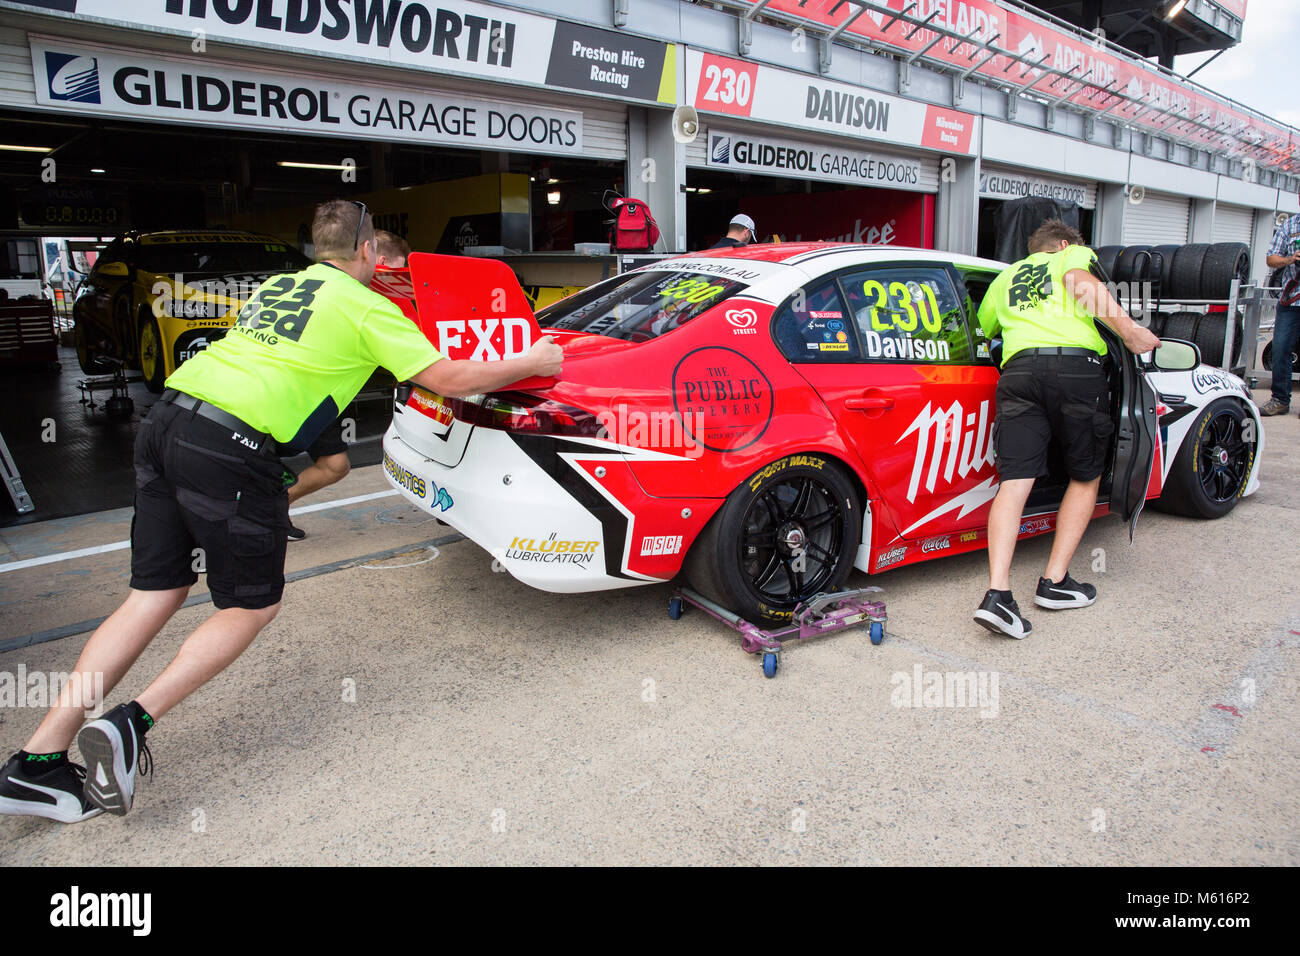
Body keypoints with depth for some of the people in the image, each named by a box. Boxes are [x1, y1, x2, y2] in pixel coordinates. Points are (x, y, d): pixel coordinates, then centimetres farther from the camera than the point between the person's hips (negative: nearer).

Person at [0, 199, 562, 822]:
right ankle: (131, 723, -1)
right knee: (254, 605, 10)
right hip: (233, 448, -8)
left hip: (166, 420, 8)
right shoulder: (366, 307, 3)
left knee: (155, 595, 12)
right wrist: (532, 365, 14)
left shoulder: (275, 287, 24)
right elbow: (449, 380, 1)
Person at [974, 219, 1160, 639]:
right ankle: (1055, 582, 10)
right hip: (1077, 366, -3)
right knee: (1085, 478, 14)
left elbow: (979, 335, 35)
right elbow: (1081, 282, -1)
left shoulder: (1004, 278, 33)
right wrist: (1129, 330, -4)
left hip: (1018, 370, 3)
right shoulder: (1074, 254, 21)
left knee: (1014, 481, -6)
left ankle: (998, 593, -21)